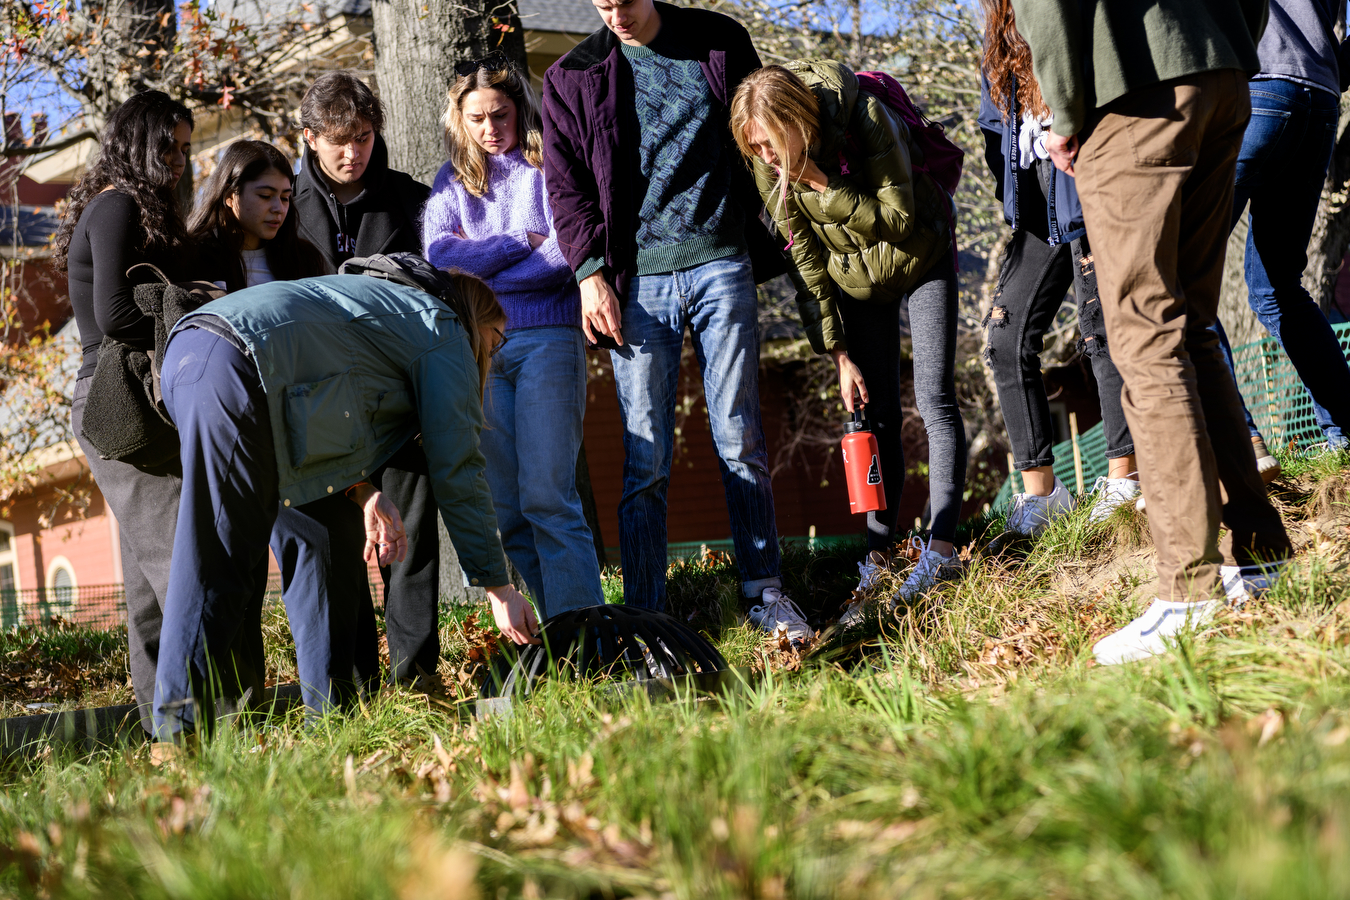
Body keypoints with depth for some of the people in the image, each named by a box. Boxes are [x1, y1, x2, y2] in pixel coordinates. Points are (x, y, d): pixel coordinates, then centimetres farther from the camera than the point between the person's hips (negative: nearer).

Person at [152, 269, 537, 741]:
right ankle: (182, 727, -10)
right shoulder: (444, 331, 11)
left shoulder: (386, 302, 35)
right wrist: (500, 588, 10)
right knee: (216, 559, -9)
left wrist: (365, 491, 16)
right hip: (233, 366, -9)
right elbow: (456, 470, 6)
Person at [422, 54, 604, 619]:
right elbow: (438, 253, 1)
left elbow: (566, 252, -8)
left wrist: (482, 270, -3)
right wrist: (523, 243, -4)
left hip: (547, 338, -4)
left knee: (546, 497, -14)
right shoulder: (452, 180, 17)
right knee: (505, 509, 1)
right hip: (478, 350, 4)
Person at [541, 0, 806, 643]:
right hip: (638, 280, 0)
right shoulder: (573, 77, 8)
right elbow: (565, 184, 5)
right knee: (645, 458, -2)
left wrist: (759, 245, 11)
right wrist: (591, 272, -7)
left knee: (740, 441, 2)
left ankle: (766, 593, 11)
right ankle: (644, 615, 3)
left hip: (720, 264, 0)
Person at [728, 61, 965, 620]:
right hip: (855, 277, 3)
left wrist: (821, 185, -35)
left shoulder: (865, 117, -28)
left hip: (921, 259, -3)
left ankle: (941, 548, -10)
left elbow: (898, 219, -26)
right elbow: (805, 259, -11)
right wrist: (839, 353, -12)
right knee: (877, 415, -1)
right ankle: (878, 559, 0)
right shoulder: (770, 169, -18)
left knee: (934, 399, -10)